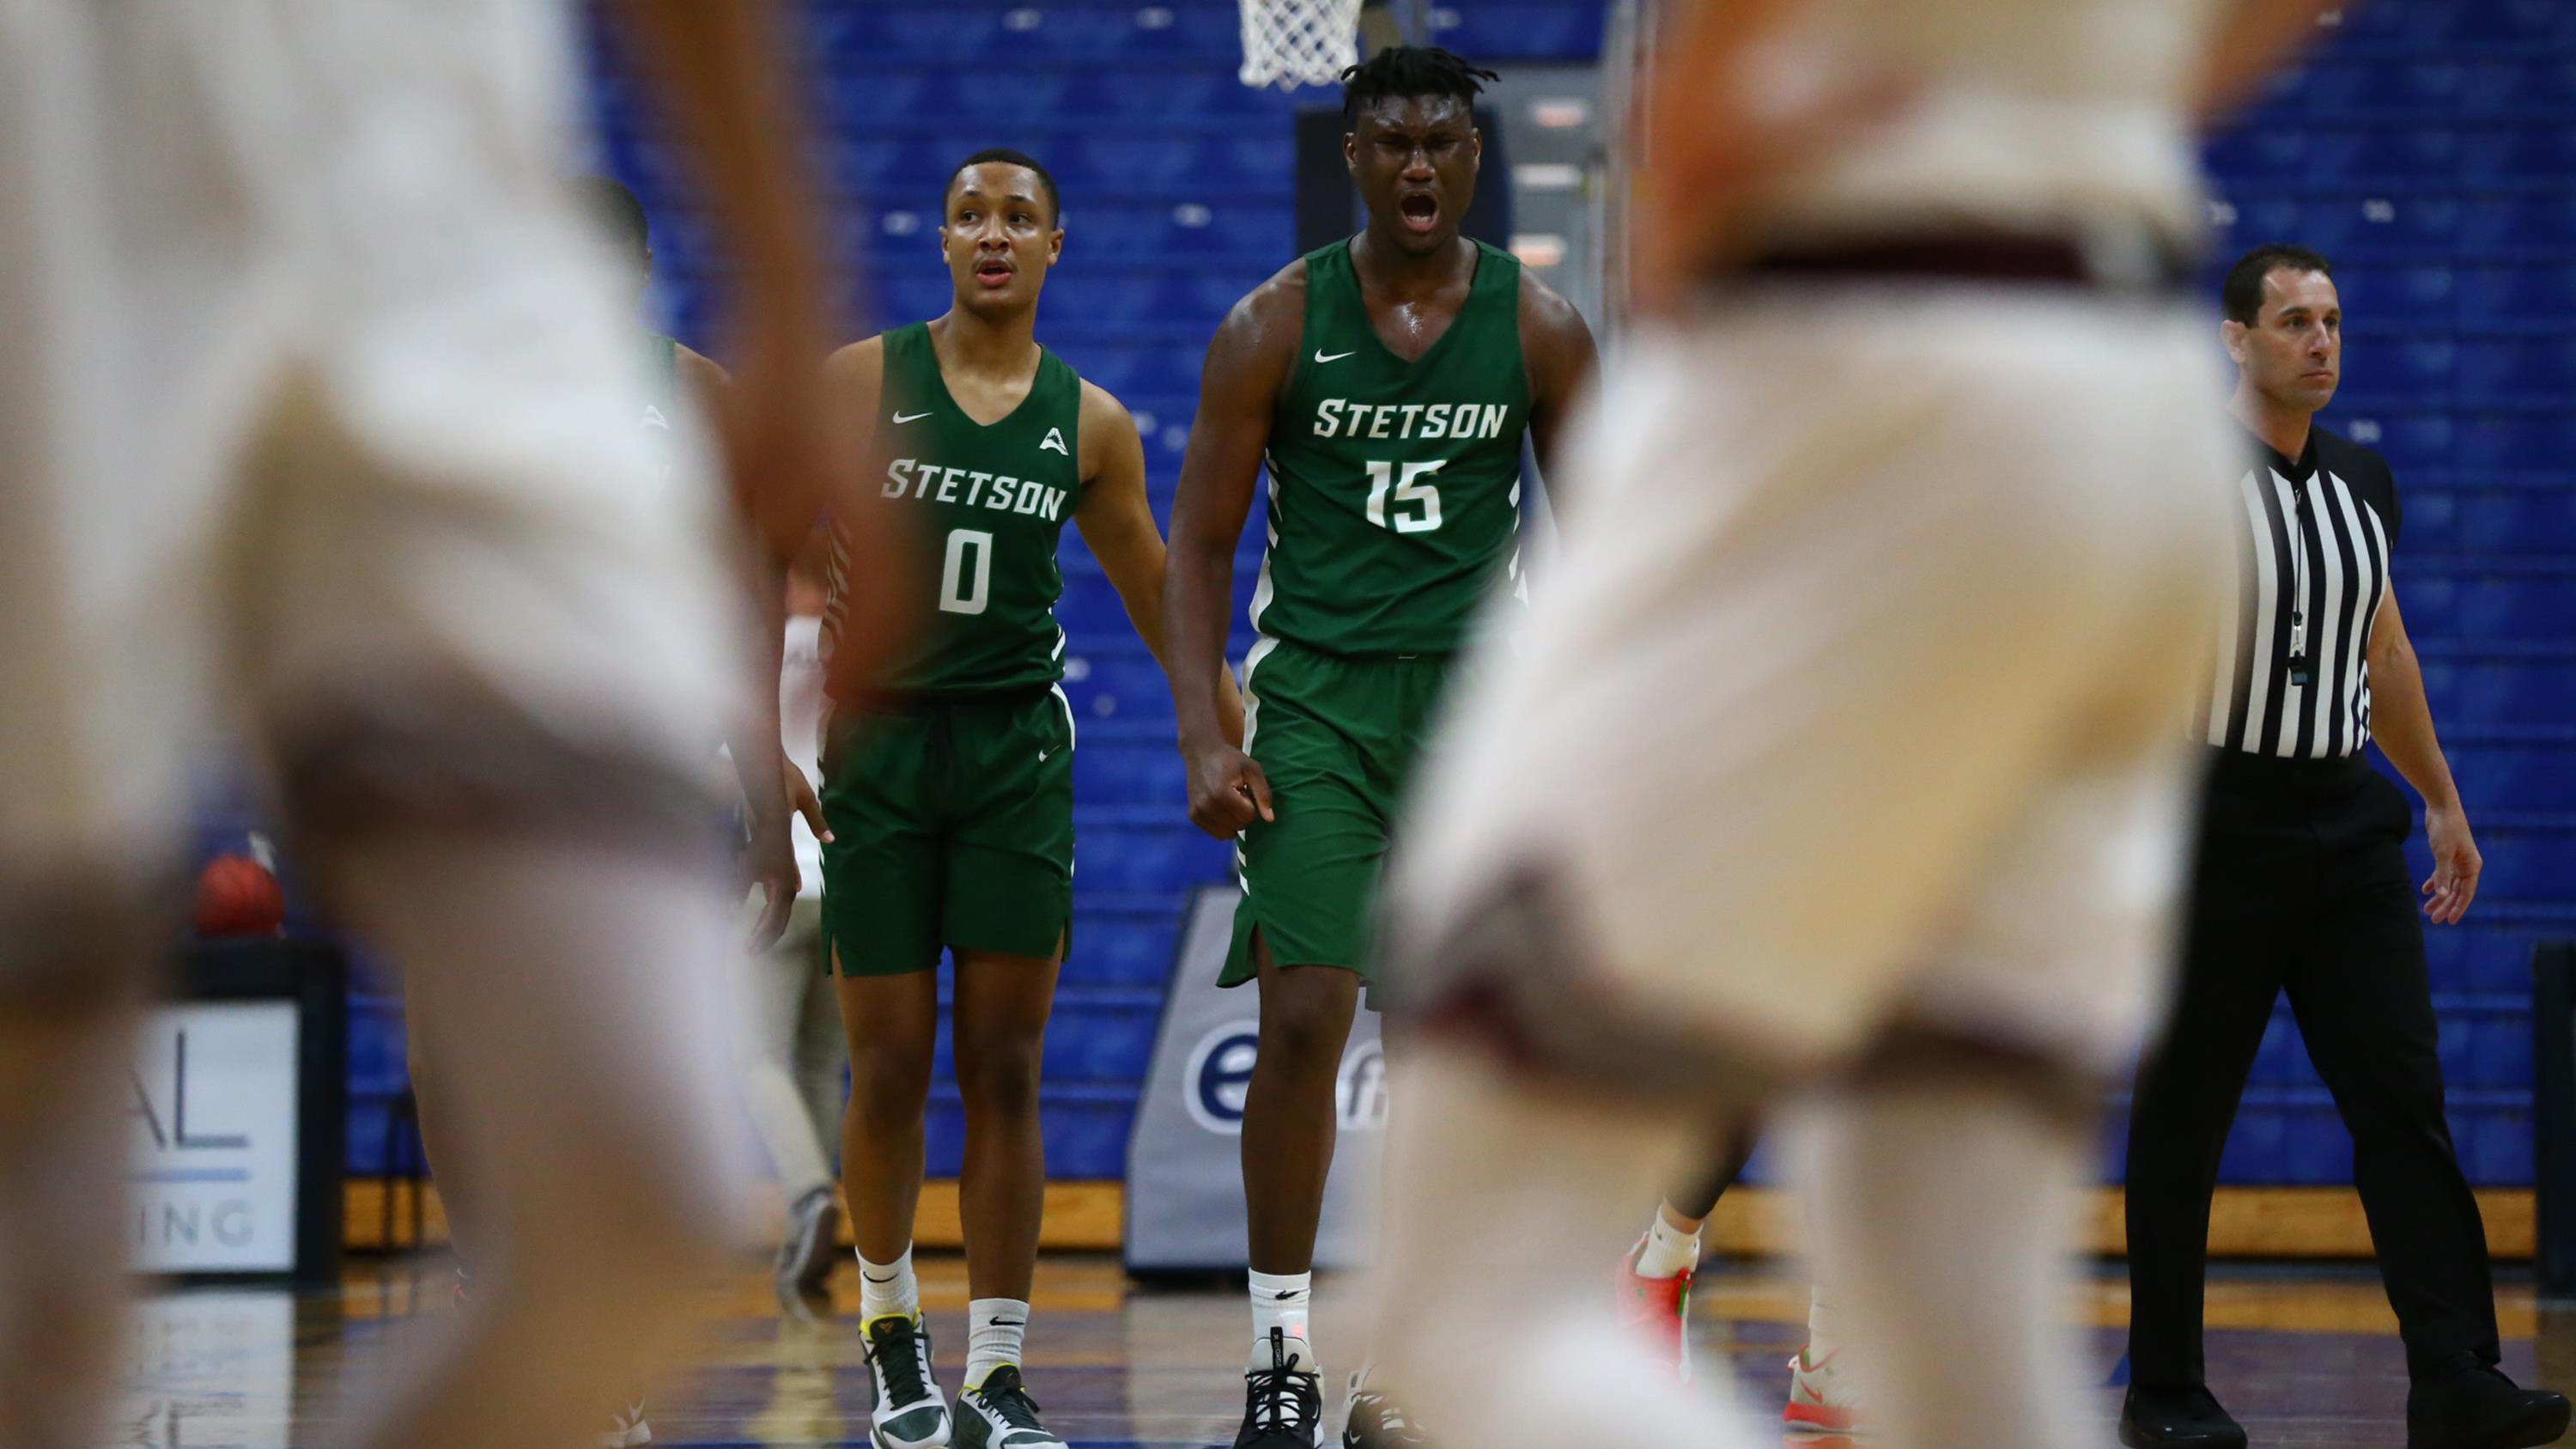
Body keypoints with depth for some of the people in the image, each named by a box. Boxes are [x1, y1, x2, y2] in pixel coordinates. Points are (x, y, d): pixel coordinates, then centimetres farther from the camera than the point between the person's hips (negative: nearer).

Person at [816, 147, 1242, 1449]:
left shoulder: (1089, 424, 5)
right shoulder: (861, 382, -1)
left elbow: (1159, 599, 14)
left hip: (1018, 753, 1)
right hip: (878, 742, -1)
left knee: (1004, 1071, -1)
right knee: (888, 1065, 0)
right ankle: (890, 1327, 23)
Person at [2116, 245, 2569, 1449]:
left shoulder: (2362, 484, 12)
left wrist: (2443, 805, 26)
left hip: (2348, 824, 6)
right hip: (2222, 820, -5)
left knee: (2404, 1097, -3)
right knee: (2185, 1111, 2)